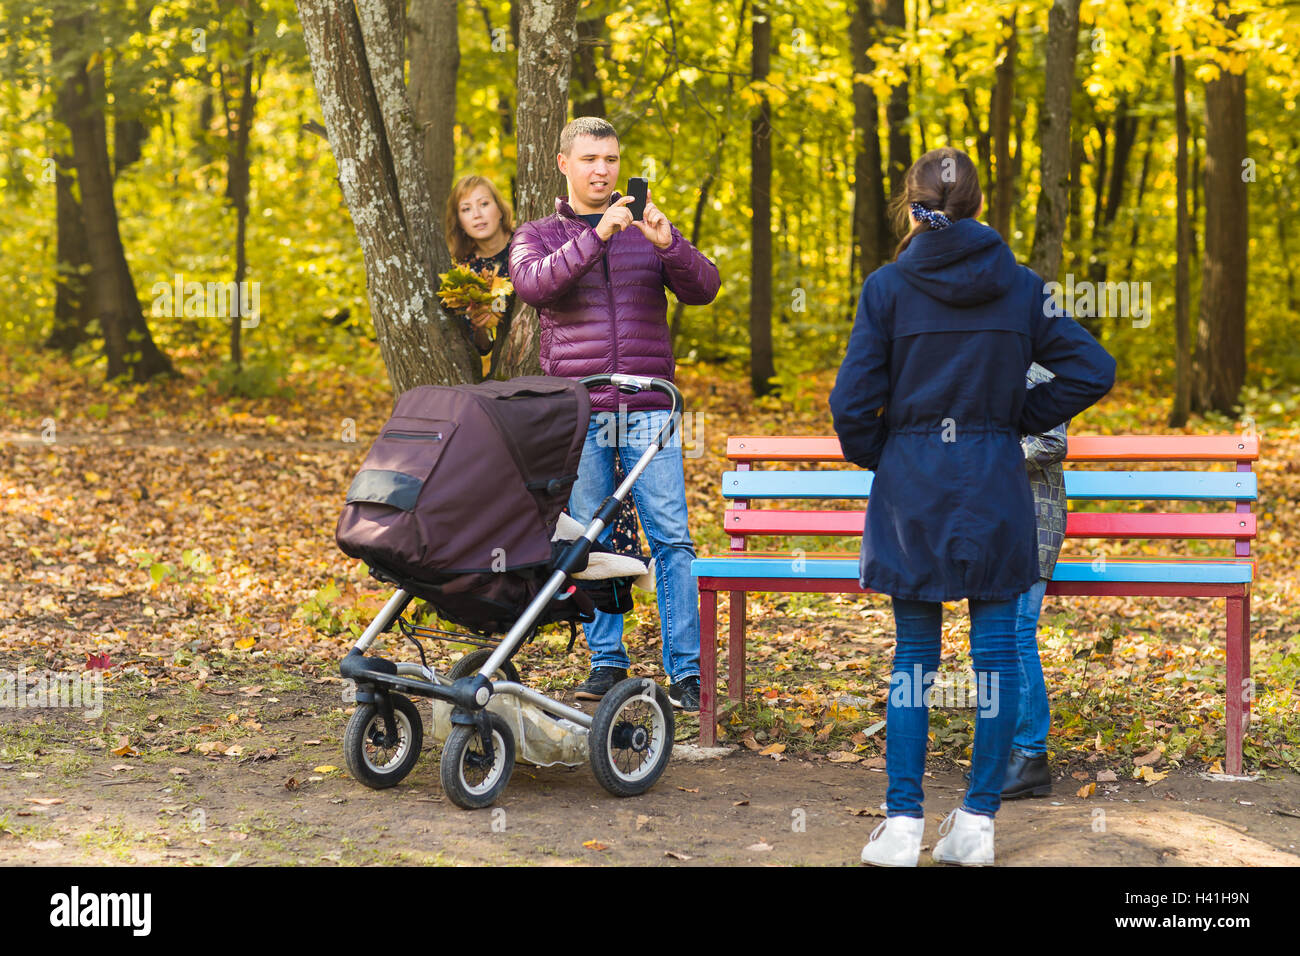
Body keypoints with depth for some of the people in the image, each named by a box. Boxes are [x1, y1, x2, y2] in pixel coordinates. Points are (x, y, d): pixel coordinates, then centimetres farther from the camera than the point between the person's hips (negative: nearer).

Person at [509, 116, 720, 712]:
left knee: (671, 538, -7)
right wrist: (598, 235, -24)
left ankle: (684, 670, -5)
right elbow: (534, 284, -13)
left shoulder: (648, 231, 13)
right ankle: (606, 662, 13)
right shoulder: (538, 236, 10)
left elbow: (703, 289, -1)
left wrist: (667, 243, -20)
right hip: (577, 412, 0)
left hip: (648, 411, 0)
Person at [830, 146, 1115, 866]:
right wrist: (1022, 419, 9)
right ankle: (978, 821, 7)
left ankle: (903, 821, 2)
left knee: (914, 651, 6)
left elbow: (853, 401, -8)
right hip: (996, 482, 1)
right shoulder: (1018, 286, 2)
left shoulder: (888, 287, -5)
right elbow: (1092, 370, 1)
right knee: (996, 646, 6)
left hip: (911, 483, -1)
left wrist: (877, 455, 10)